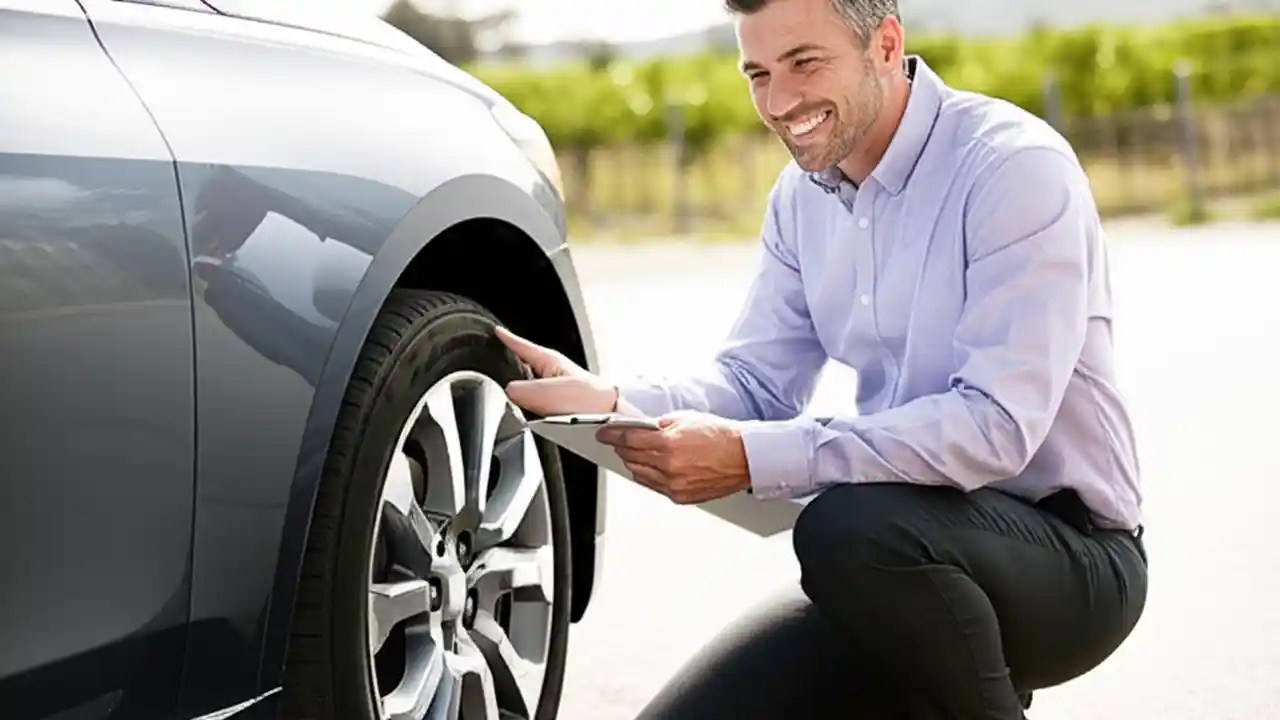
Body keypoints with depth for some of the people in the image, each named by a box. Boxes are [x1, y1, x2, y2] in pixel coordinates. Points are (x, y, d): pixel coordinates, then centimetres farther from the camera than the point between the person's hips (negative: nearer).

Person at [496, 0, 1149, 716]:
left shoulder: (1015, 165, -18)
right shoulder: (803, 193, 6)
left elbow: (995, 423, -27)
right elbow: (758, 382, 7)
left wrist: (751, 457, -32)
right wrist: (614, 402, -13)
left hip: (1073, 553, -6)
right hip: (914, 571, 7)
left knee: (849, 525, -35)